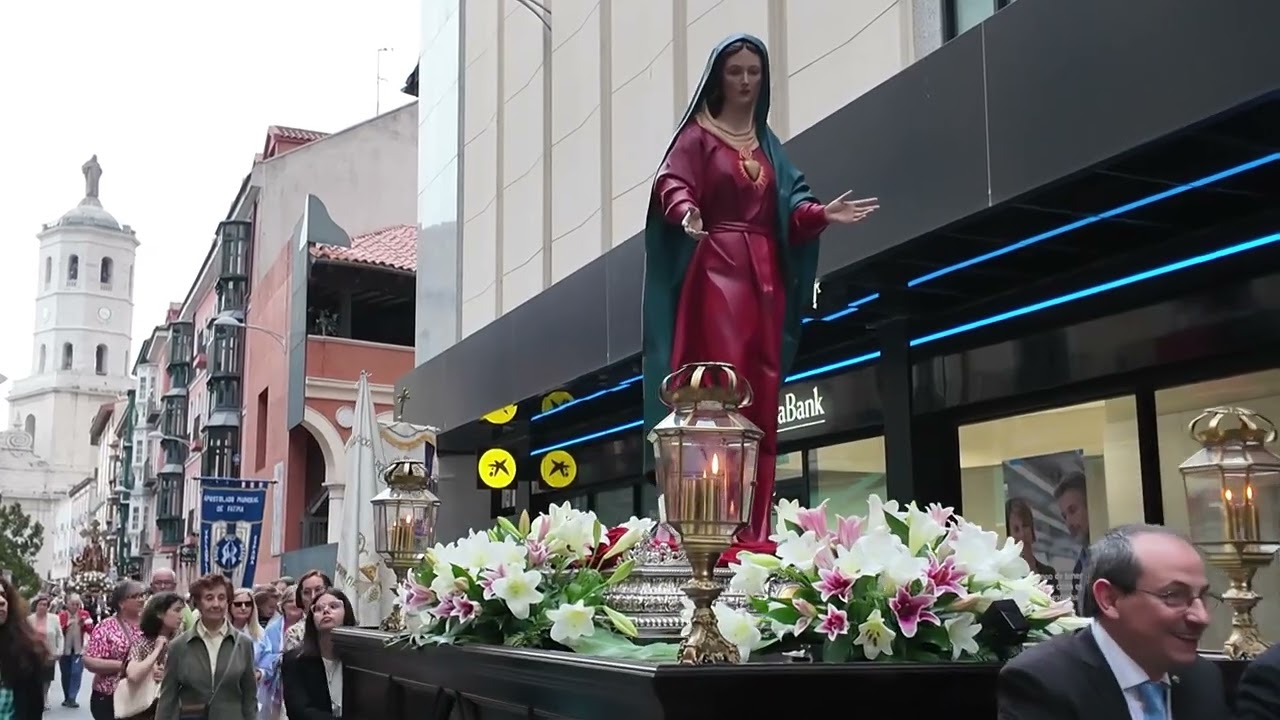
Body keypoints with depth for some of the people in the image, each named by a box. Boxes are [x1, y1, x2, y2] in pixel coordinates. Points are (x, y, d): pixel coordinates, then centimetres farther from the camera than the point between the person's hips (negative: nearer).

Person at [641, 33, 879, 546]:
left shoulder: (768, 145, 23)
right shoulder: (698, 135, 8)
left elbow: (789, 208, 15)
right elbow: (672, 183, -10)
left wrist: (825, 214, -5)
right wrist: (685, 211, -32)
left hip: (765, 276, 6)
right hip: (716, 270, -6)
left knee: (762, 396, 0)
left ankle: (755, 530, 1)